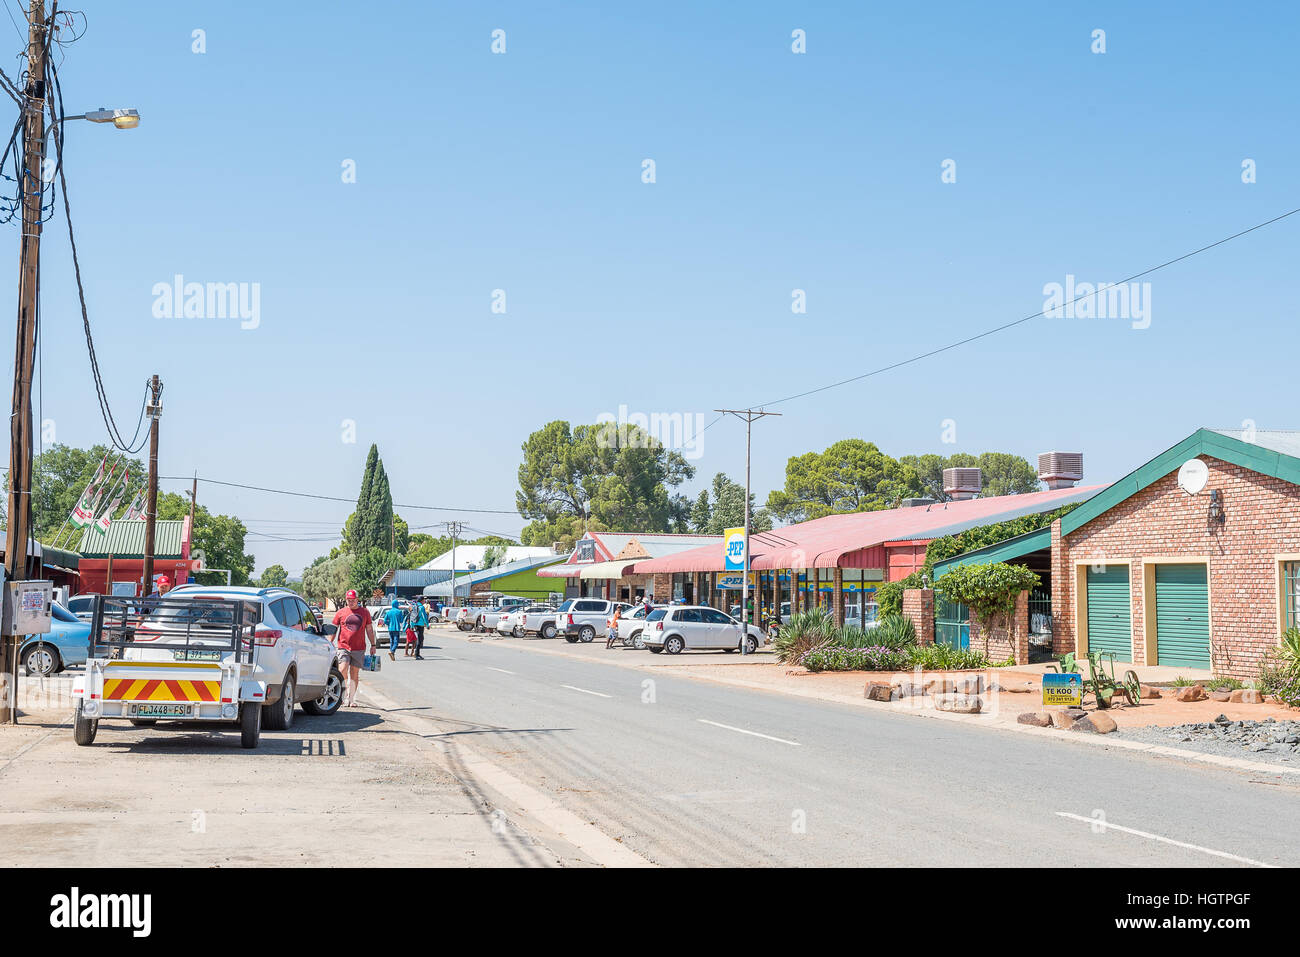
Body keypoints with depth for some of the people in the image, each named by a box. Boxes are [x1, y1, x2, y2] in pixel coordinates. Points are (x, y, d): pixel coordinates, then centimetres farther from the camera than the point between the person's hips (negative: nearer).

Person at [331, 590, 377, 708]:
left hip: (359, 649, 1)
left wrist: (373, 645, 12)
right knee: (342, 670, -17)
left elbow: (369, 630, 14)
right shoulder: (340, 612, 5)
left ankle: (352, 699, 12)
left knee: (354, 674, 5)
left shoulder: (364, 612, 9)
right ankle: (344, 697, -6)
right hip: (343, 647, -1)